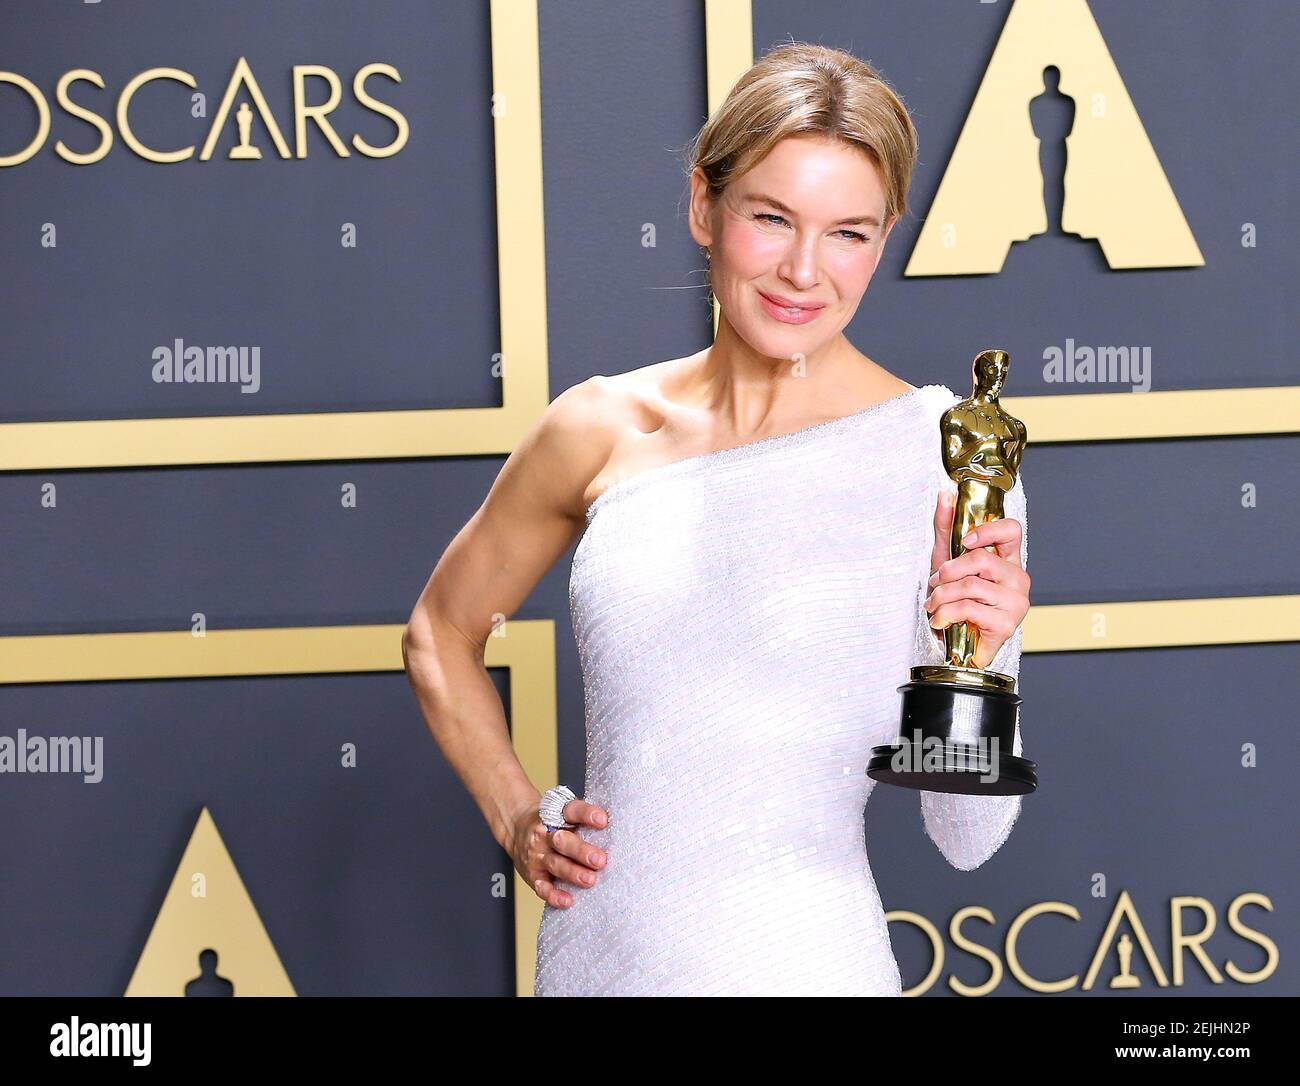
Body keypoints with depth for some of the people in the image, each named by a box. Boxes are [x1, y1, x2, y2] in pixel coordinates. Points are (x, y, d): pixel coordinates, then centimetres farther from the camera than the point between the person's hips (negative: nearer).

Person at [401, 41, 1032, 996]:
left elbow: (967, 839, -6)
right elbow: (441, 633, 15)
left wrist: (974, 664, -22)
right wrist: (517, 817, 5)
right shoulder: (602, 430, -3)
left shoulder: (944, 462, -10)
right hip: (594, 948, 3)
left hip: (793, 963, -3)